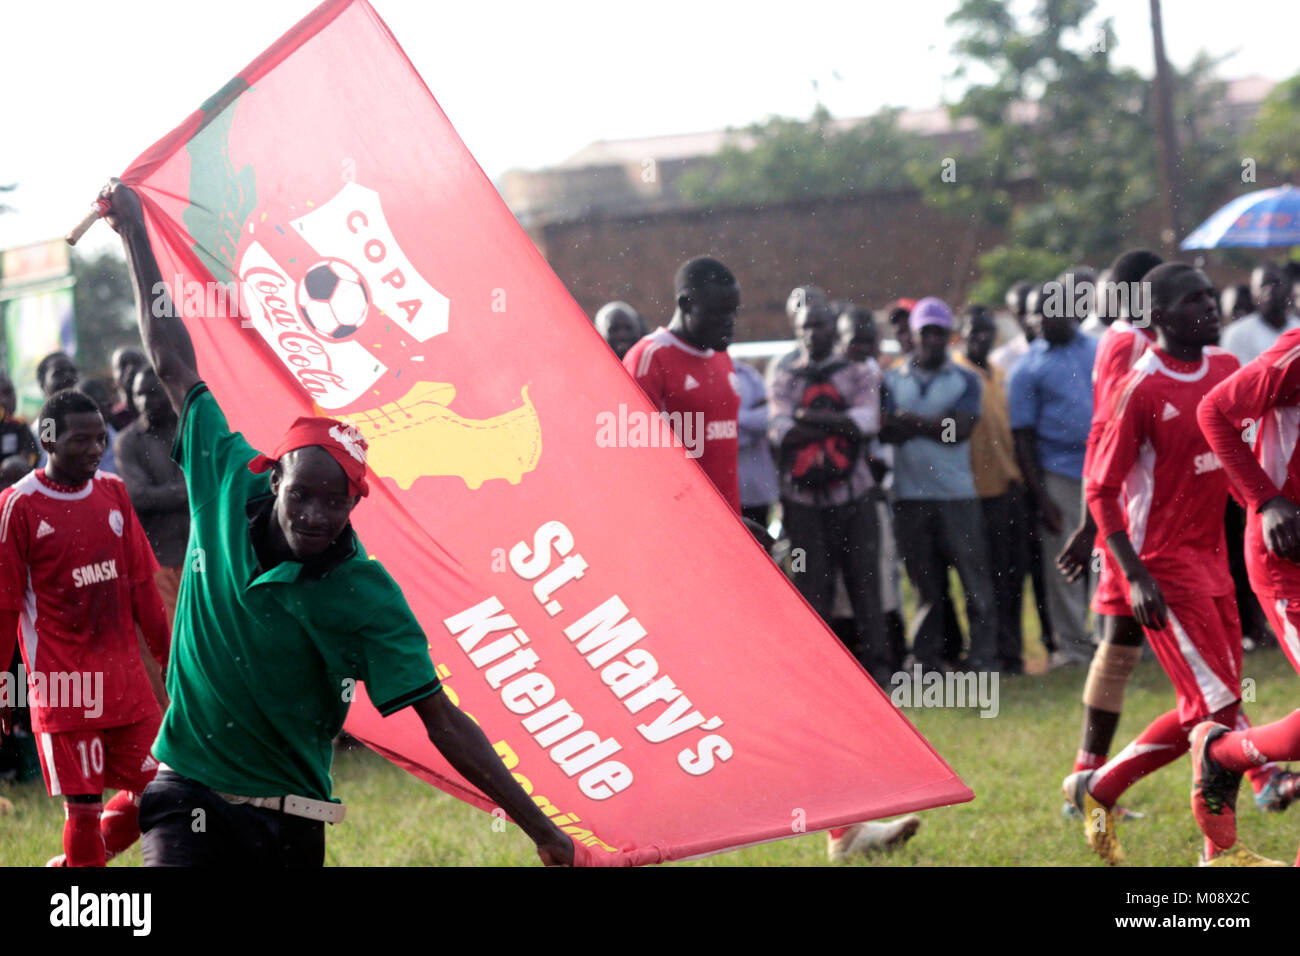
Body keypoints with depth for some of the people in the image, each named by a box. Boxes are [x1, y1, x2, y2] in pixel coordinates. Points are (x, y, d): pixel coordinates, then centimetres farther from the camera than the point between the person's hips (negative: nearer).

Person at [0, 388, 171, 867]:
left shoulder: (114, 492, 8)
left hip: (126, 680, 6)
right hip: (65, 684, -6)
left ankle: (73, 866, 26)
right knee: (84, 806, -3)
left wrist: (167, 659, 14)